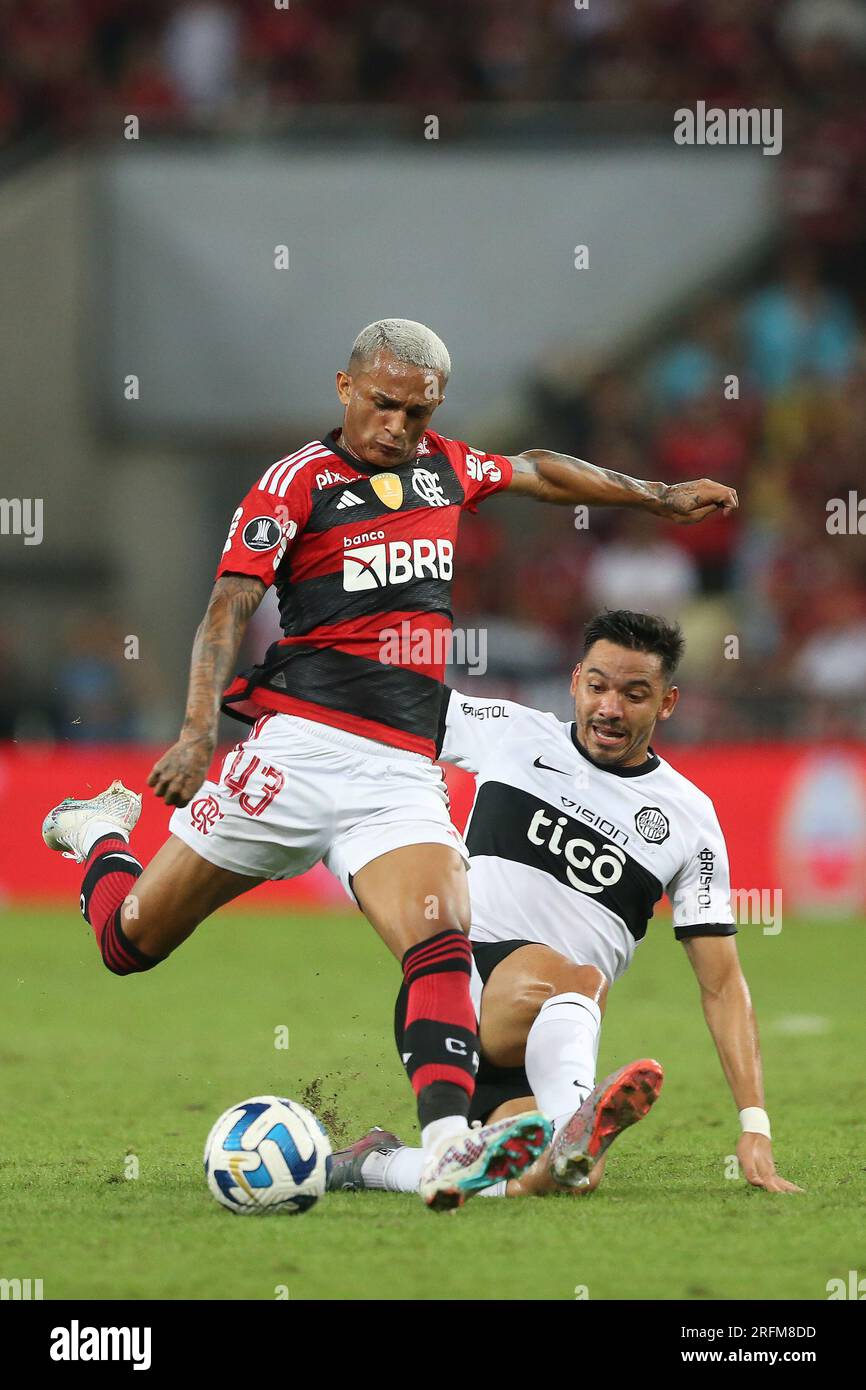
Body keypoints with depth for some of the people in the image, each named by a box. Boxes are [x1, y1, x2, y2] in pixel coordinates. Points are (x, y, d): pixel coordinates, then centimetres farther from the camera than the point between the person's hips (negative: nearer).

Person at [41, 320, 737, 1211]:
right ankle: (101, 833, 38)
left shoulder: (445, 468, 17)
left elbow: (543, 472, 37)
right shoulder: (299, 480, -2)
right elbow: (229, 607, -9)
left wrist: (659, 497, 44)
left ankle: (447, 1149, -38)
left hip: (403, 772, 4)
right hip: (301, 745, -4)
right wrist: (198, 728, -22)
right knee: (129, 942, 4)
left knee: (442, 942, -22)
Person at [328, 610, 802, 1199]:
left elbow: (722, 984, 8)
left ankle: (375, 1163, -6)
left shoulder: (689, 819, 9)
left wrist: (755, 1125, -1)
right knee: (579, 978, -36)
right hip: (450, 989, -2)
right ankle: (573, 1125, -64)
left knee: (568, 1181, -27)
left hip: (549, 1041, 2)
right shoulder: (511, 733, 9)